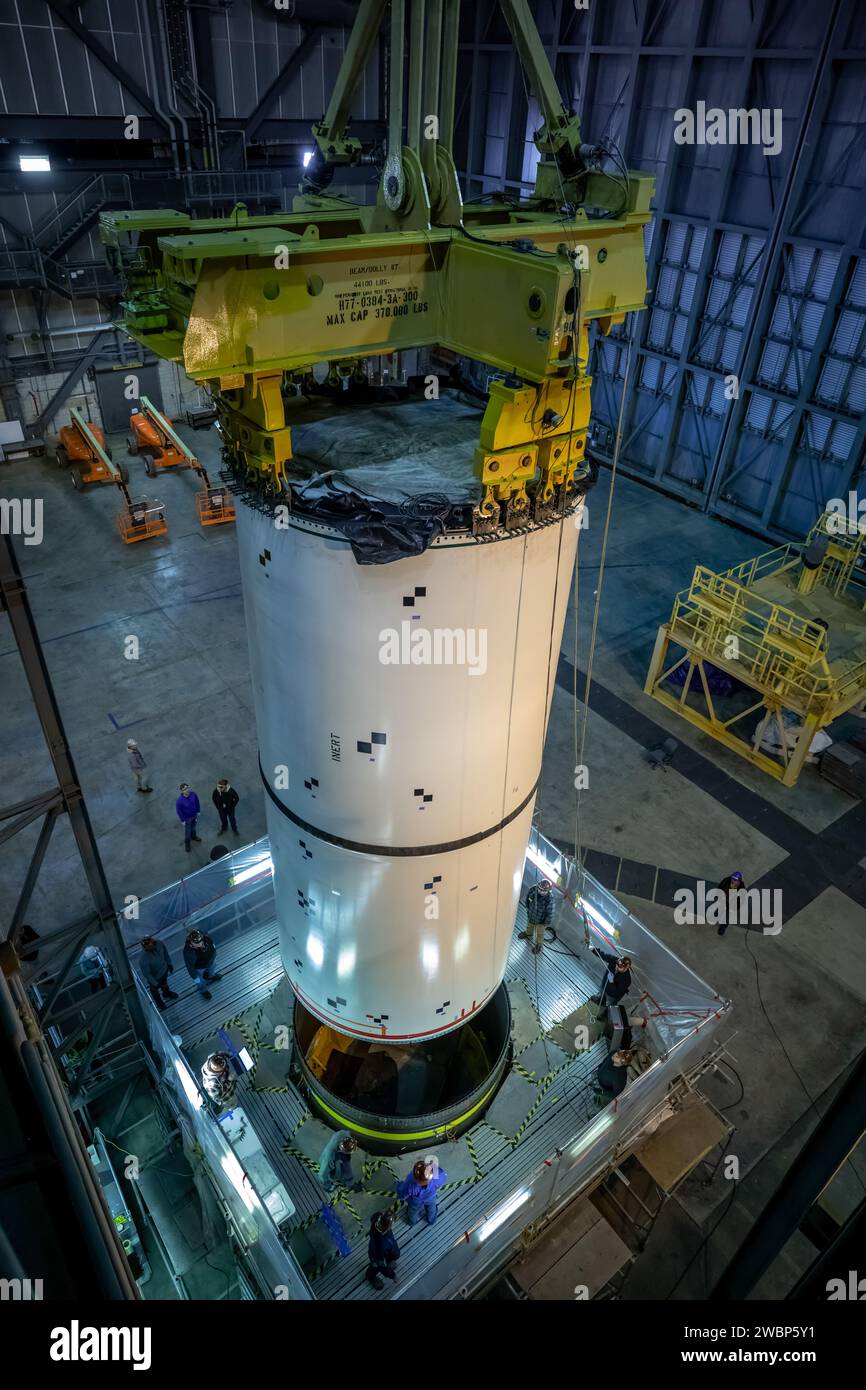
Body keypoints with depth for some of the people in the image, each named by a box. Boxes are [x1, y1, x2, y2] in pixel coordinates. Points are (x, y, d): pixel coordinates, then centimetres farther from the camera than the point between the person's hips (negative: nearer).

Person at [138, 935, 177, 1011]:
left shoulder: (159, 943, -30)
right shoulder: (143, 960, -44)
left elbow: (165, 953, -8)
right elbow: (147, 974, -27)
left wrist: (169, 964, 6)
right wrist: (155, 984, -15)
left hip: (164, 969, 4)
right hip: (155, 977, -4)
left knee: (165, 982, 35)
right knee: (155, 989, 30)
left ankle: (166, 993, 68)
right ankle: (159, 1003, 61)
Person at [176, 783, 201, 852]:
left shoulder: (193, 794, -23)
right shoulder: (179, 801, -35)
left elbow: (197, 802, -3)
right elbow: (179, 811, -21)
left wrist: (198, 811, 6)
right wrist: (182, 820, -11)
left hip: (194, 815, 4)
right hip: (187, 818, -4)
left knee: (193, 827, 30)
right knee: (187, 831, 17)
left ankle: (193, 836, 59)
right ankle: (187, 843, 43)